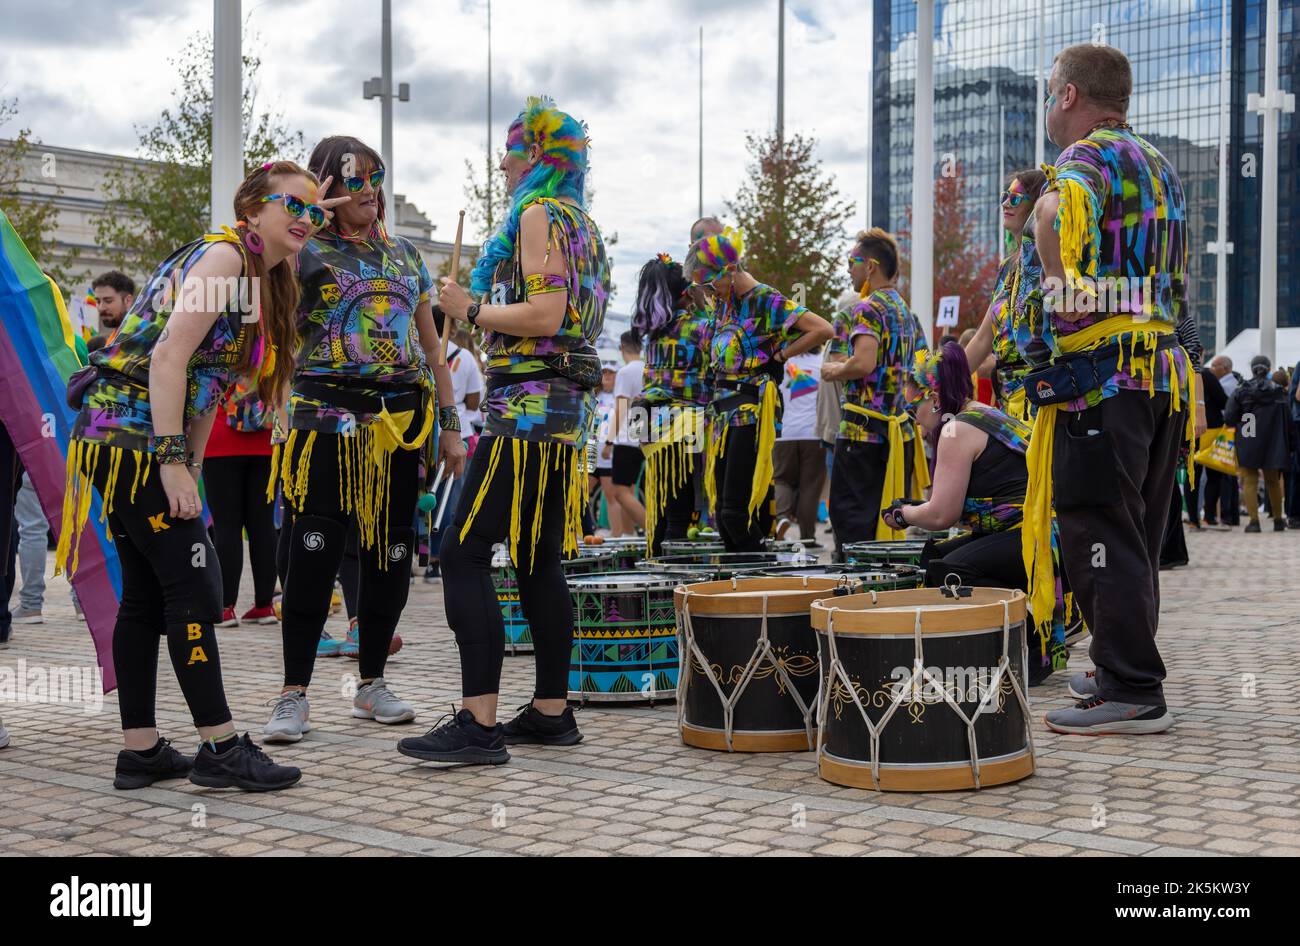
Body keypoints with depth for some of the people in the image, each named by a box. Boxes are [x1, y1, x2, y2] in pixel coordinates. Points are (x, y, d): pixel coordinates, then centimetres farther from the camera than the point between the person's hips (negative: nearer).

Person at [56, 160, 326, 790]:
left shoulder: (265, 280, 17)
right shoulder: (223, 256, -11)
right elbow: (168, 358, -20)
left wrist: (190, 465, 11)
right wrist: (174, 463, -23)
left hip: (132, 444, 10)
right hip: (131, 435, -10)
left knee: (146, 593, 9)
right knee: (193, 584, -9)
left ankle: (140, 750, 14)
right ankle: (220, 749, -6)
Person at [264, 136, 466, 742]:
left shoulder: (405, 254, 16)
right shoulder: (305, 252, 3)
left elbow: (431, 345, 18)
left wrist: (450, 424, 13)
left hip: (400, 420, 5)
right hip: (326, 415, -4)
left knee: (390, 555, 7)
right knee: (313, 554, -8)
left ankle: (371, 684, 19)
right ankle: (294, 695, 0)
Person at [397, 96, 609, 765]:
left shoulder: (539, 213, -8)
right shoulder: (583, 225, 21)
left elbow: (544, 314, -19)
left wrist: (469, 311, -9)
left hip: (527, 404, -10)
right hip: (566, 408, 11)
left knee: (464, 554, -12)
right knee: (537, 559, 13)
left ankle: (478, 724, -16)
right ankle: (551, 711, 17)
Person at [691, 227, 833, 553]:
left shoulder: (768, 302, -11)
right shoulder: (723, 301, 14)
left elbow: (823, 330, -18)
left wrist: (780, 356, -11)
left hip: (752, 412, -9)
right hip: (723, 410, 9)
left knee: (737, 510, -12)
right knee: (722, 508, 9)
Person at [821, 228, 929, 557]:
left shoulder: (868, 308, -11)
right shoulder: (905, 310, 16)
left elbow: (863, 363, -24)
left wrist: (834, 371, -7)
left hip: (864, 429, -9)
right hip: (900, 428, 9)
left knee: (850, 516, -5)